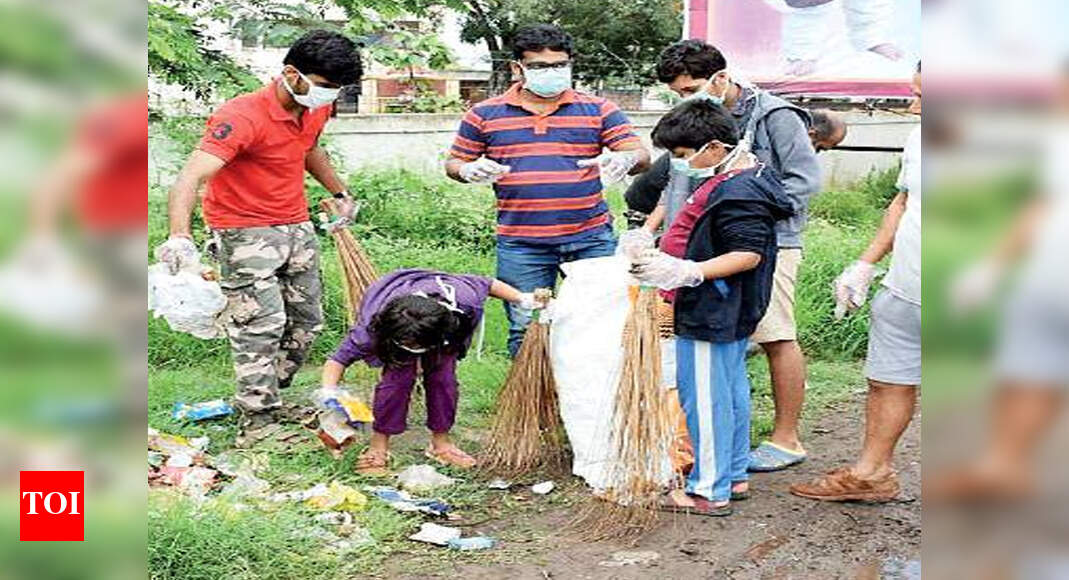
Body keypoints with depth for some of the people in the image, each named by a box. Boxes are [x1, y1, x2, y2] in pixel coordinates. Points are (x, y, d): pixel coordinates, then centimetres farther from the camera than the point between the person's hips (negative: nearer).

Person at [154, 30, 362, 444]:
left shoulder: (316, 109, 1)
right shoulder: (242, 116, -24)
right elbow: (191, 176, -35)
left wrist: (340, 194, 32)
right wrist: (180, 235, -50)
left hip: (297, 228, 8)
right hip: (245, 232, -8)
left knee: (307, 322, 12)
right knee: (261, 326, -11)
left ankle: (271, 397, 29)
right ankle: (258, 423, -2)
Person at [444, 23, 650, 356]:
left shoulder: (598, 110, 5)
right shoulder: (485, 115, 6)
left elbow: (641, 156, 2)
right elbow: (454, 163, 14)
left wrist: (625, 160, -22)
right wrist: (470, 170, -10)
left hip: (591, 238, 0)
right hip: (520, 246, 0)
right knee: (525, 332, 4)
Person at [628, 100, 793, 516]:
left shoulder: (735, 193, -22)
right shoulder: (749, 179, 12)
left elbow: (748, 254, -27)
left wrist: (688, 272, -32)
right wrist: (664, 258, 20)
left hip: (710, 314, -11)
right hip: (733, 312, 11)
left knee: (705, 398, -3)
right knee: (731, 389, 18)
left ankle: (710, 492, 6)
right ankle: (734, 476, 30)